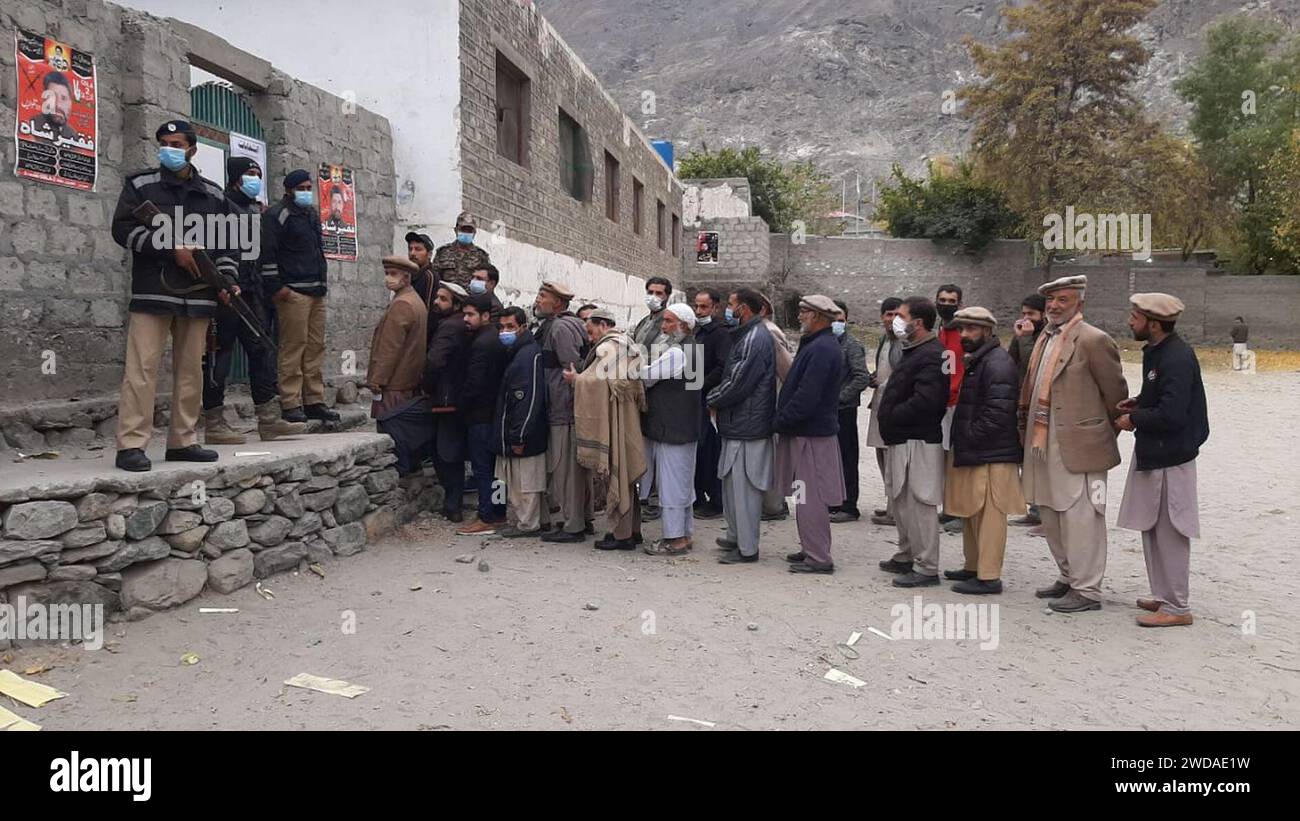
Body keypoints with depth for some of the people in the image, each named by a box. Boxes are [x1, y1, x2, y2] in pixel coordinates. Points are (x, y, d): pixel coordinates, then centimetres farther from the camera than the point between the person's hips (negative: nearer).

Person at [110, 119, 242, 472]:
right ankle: (131, 445, -8)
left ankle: (183, 441, 13)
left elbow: (228, 242, 19)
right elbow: (123, 229, -3)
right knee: (141, 368, -9)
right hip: (152, 292, -3)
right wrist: (172, 248, -14)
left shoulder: (214, 195, 15)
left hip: (198, 295, 3)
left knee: (191, 370, 6)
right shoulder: (140, 185, 7)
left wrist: (227, 278, 3)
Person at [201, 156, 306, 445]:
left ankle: (269, 420, 8)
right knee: (218, 355, -4)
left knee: (263, 349, 5)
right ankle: (214, 423, 1)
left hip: (251, 292, 8)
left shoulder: (257, 210, 20)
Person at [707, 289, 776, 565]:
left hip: (747, 427, -10)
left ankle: (747, 548, 4)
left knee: (743, 487, -4)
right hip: (738, 425, 10)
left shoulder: (755, 340, -17)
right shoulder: (746, 336, 16)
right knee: (733, 484, 18)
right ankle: (737, 537, 30)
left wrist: (712, 400, -6)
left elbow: (738, 383, -20)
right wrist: (716, 399, 8)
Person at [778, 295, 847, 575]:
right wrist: (785, 419, 14)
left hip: (812, 434, -11)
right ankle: (812, 549, 26)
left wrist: (782, 420, -15)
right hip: (809, 430, 11)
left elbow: (807, 396, -24)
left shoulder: (821, 350, -18)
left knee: (811, 498, -5)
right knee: (809, 497, 16)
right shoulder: (818, 345, 16)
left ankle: (818, 558, 1)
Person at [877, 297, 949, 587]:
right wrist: (888, 418, 9)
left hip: (918, 442, -11)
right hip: (901, 440, 11)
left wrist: (891, 417, -15)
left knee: (919, 504, -5)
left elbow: (924, 402, -26)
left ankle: (926, 568, 2)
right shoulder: (914, 351, 17)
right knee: (902, 501, 19)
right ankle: (907, 557, 31)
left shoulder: (931, 356, -17)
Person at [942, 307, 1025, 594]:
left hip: (990, 455, -10)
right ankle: (973, 567, 29)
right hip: (971, 453, 10)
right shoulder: (974, 361, 18)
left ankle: (988, 576, 0)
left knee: (989, 514, -5)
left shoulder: (997, 363, -15)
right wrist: (960, 439, 14)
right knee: (970, 512, 17)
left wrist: (970, 438, -16)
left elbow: (997, 412, -23)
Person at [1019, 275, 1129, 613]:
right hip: (1045, 443, 9)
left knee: (1079, 517, -2)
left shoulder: (1093, 340, -11)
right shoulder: (1045, 337, 14)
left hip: (1078, 446, -8)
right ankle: (1069, 577, 32)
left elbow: (1115, 393, -6)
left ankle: (1086, 591, 9)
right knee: (1051, 515, 17)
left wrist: (1109, 435, 3)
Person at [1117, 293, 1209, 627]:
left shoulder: (1177, 358, -21)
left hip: (1171, 457, -10)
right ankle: (1163, 596, 28)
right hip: (1152, 453, 10)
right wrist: (1138, 403, 7)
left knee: (1169, 532, -1)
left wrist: (1134, 419, -12)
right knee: (1152, 528, 16)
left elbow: (1171, 414, -26)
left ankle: (1176, 608, 9)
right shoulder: (1156, 351, 10)